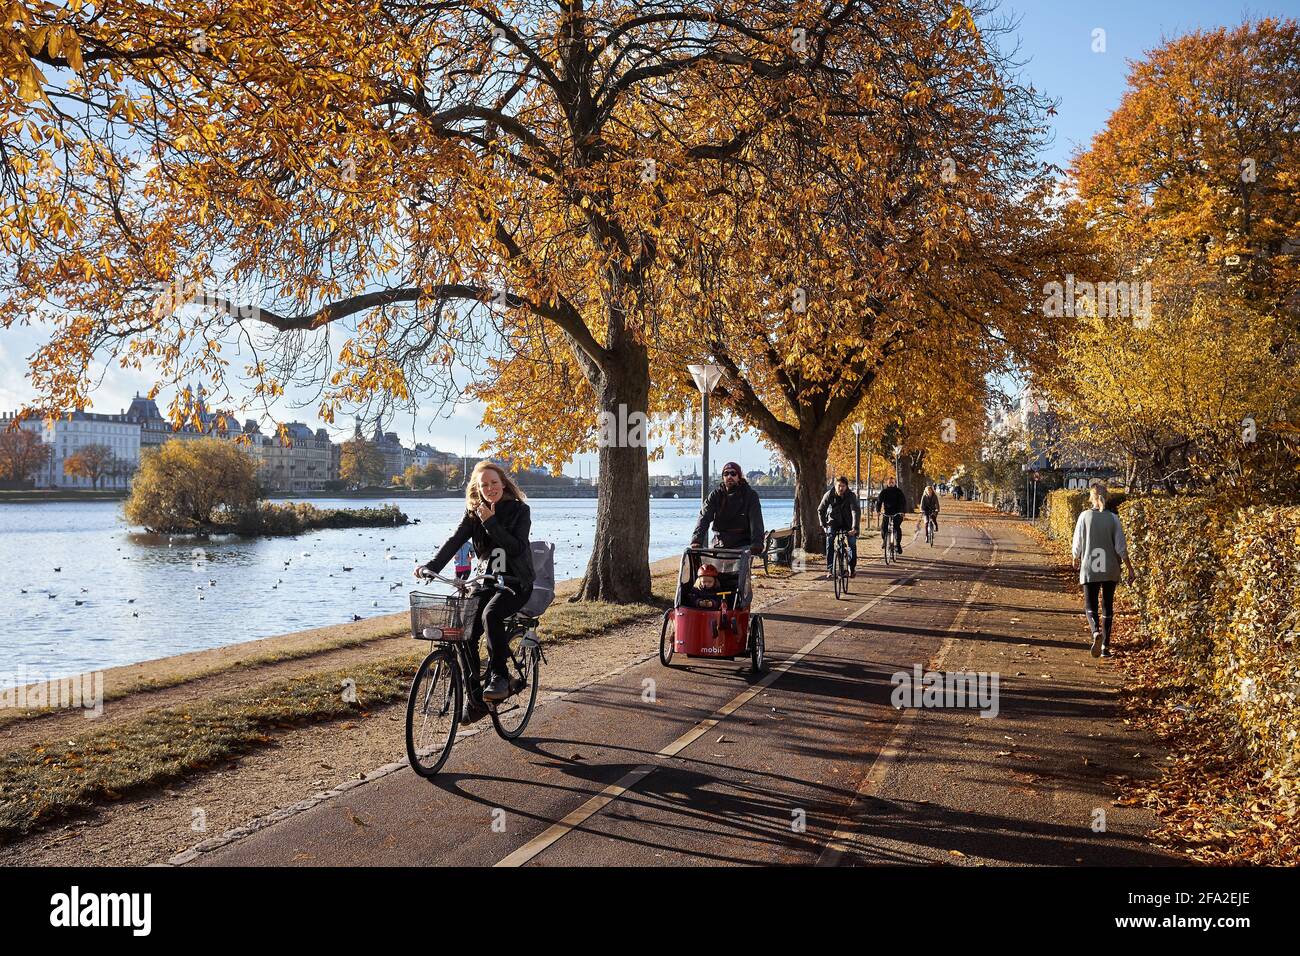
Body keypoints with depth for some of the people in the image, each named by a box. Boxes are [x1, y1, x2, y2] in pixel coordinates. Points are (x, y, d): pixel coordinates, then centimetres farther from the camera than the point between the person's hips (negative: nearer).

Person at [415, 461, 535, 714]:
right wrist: (431, 567, -23)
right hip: (486, 582, 4)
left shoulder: (519, 510, -5)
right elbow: (454, 541, -8)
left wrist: (491, 522, -22)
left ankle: (499, 677, -20)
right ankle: (475, 700, 1)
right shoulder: (474, 514, 6)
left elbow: (516, 548, -17)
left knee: (491, 615, -34)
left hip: (516, 583, -4)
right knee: (467, 636, -12)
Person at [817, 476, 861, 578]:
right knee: (829, 543, -19)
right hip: (834, 522, 1)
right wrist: (823, 525, -23)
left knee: (852, 544, -13)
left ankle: (852, 568, 8)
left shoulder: (851, 496, -22)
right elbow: (820, 510, -13)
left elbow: (856, 511, -32)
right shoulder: (829, 495, -17)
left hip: (847, 523, 0)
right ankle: (829, 569, -13)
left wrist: (854, 528, -44)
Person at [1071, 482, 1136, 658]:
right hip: (1111, 570, 2)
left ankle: (1096, 632, -23)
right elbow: (1121, 548, -5)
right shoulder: (1113, 518, -4)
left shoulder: (1084, 516, -6)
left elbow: (1077, 545, -2)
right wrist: (1130, 568, 4)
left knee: (1090, 606, 6)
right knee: (1108, 607, 14)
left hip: (1089, 569, -1)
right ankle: (1105, 646, 15)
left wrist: (1076, 559, 18)